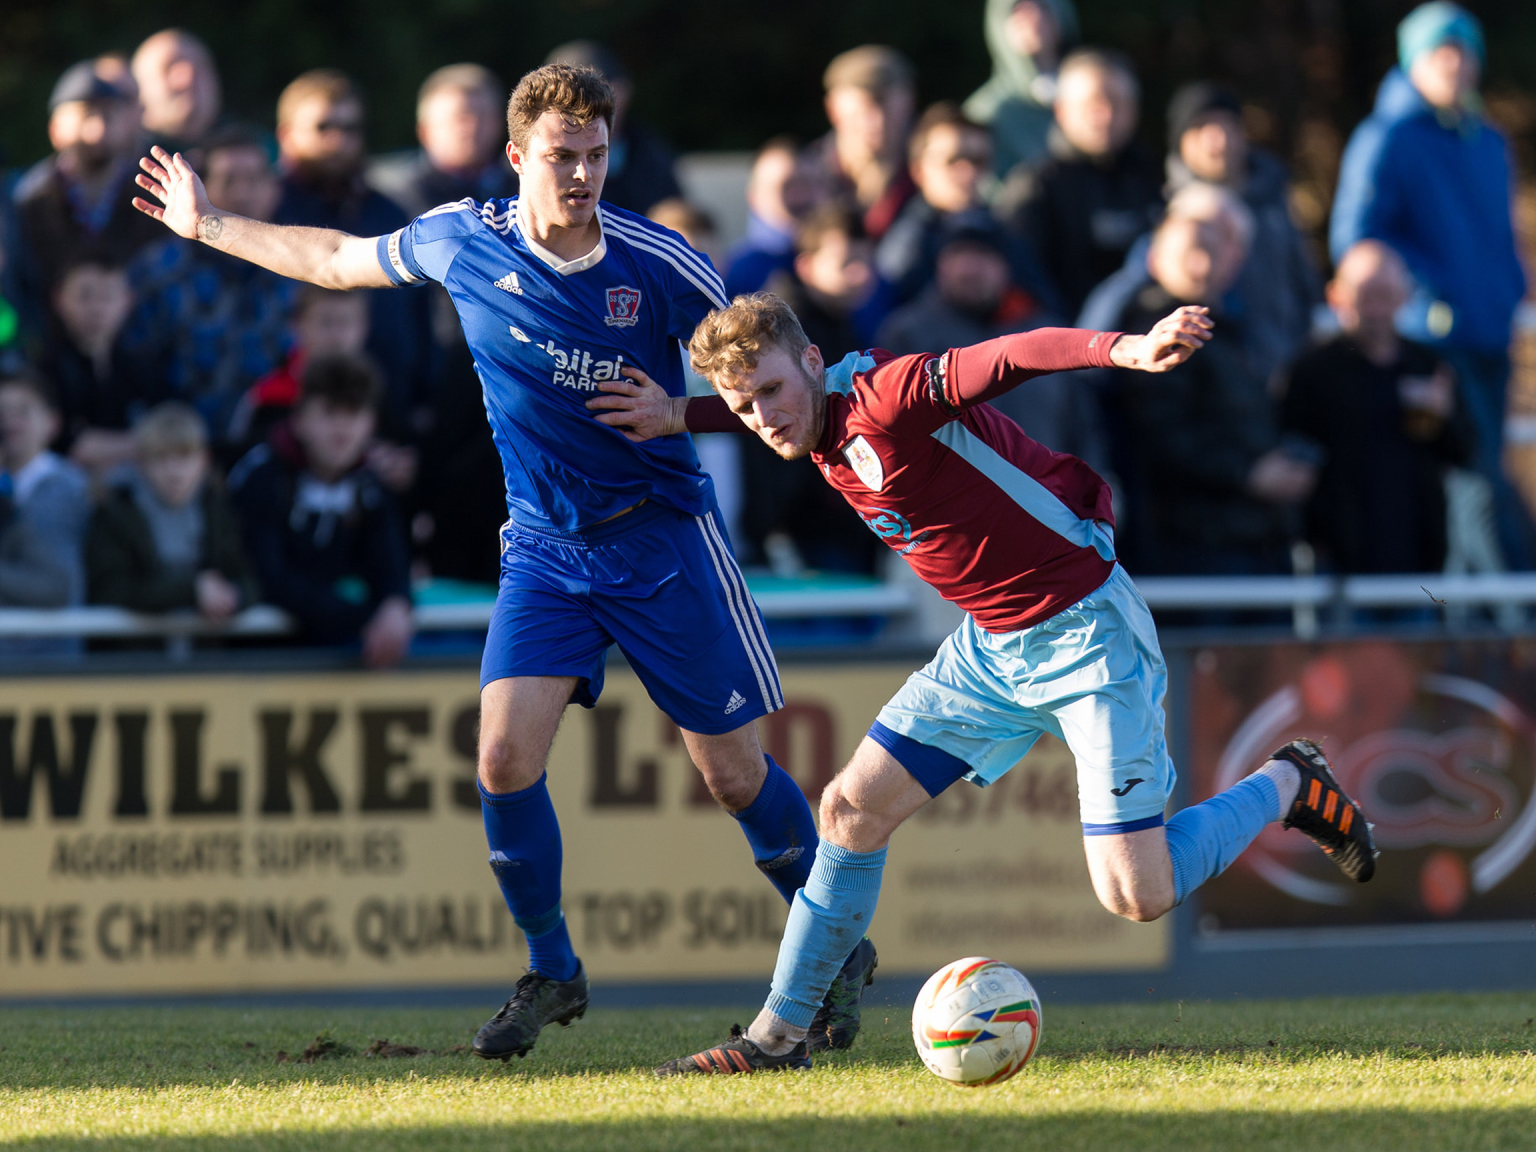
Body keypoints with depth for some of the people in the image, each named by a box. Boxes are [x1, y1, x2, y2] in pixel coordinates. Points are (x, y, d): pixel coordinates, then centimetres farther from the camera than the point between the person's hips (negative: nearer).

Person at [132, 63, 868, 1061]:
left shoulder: (661, 265, -13)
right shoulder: (461, 242, -5)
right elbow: (340, 260, 14)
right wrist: (209, 225, 20)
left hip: (663, 537, -2)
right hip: (543, 547, 2)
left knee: (734, 773, 0)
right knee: (505, 754, -14)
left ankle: (841, 951, 22)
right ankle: (552, 973, 6)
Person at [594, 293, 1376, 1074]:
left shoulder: (885, 397, -24)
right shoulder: (826, 427, 2)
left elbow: (1011, 357, -40)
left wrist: (1128, 351, -56)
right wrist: (679, 415, 26)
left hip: (1082, 630, -8)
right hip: (990, 646, 8)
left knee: (1137, 897, -10)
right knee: (853, 810, 4)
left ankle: (1283, 787, 16)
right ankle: (779, 1036, 15)